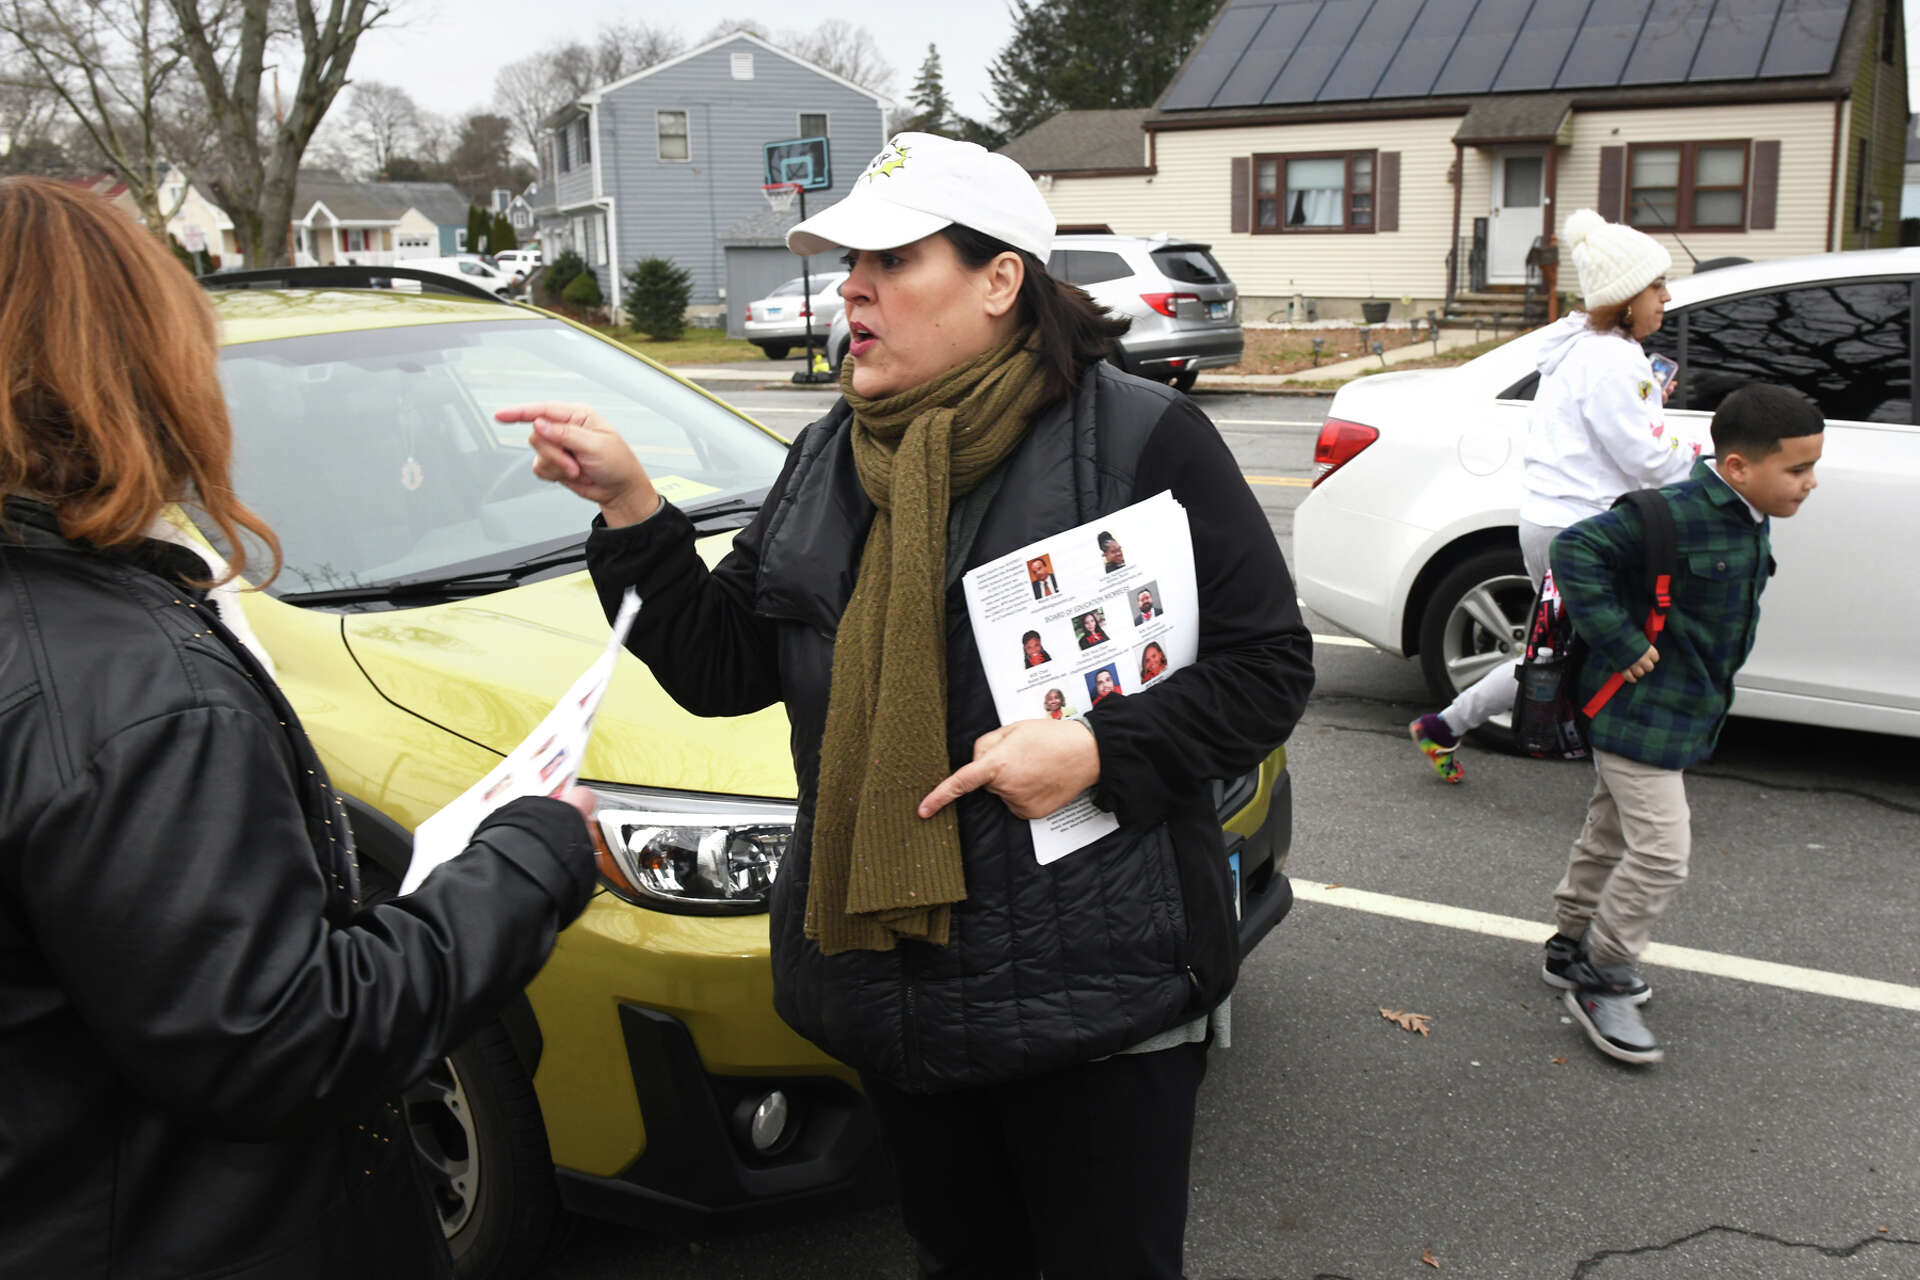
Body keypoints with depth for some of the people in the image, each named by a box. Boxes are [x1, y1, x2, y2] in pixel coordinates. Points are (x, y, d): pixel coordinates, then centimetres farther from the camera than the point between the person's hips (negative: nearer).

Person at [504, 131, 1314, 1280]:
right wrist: (628, 506, -8)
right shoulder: (829, 460, 8)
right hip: (894, 982, 6)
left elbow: (1269, 666, -9)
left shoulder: (1141, 441, -10)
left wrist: (1099, 753, -23)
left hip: (1094, 1000, -5)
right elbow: (722, 669, 4)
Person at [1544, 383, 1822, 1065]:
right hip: (1640, 710, -9)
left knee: (1612, 833, 21)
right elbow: (1576, 550, -28)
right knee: (1661, 852, -9)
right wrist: (1620, 643, -27)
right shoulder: (1674, 515, -24)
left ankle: (1572, 946, 38)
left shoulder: (1749, 517, 4)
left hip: (1684, 710, 9)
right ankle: (1600, 981, 7)